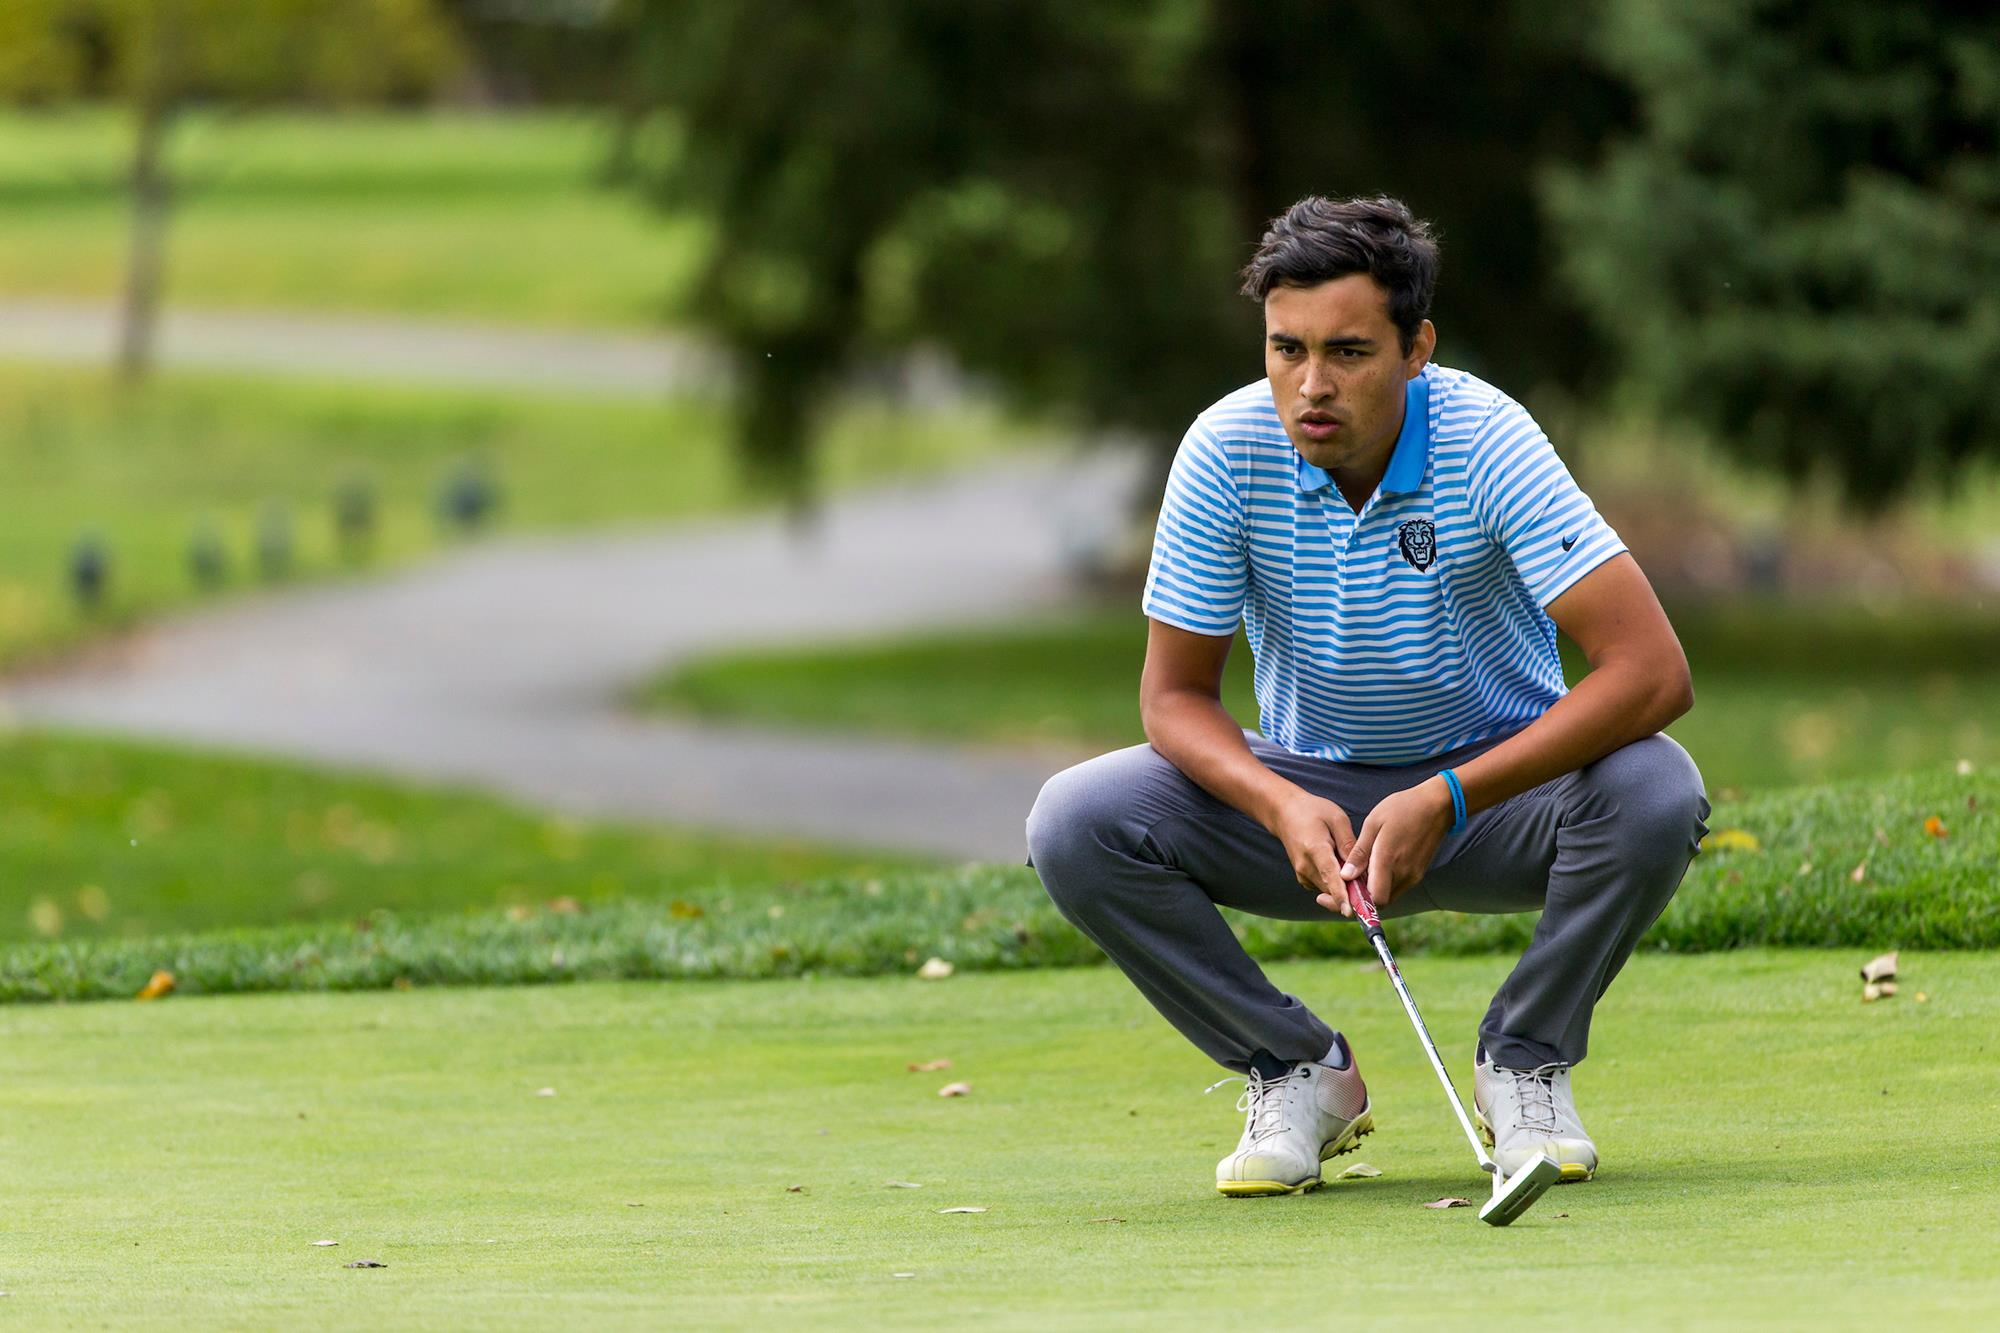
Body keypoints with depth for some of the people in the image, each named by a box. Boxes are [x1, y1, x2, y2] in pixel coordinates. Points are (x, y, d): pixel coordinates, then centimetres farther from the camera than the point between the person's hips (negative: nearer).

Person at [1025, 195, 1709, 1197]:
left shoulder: (1484, 439, -24)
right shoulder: (1228, 450, -17)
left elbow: (1652, 670, -30)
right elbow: (1174, 693, -8)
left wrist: (1447, 799, -36)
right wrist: (1282, 805, -30)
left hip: (1495, 786, -2)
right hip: (1305, 788, 2)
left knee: (1654, 791, -33)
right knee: (1073, 823, -22)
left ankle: (1524, 1062, -7)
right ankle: (1297, 1073, -2)